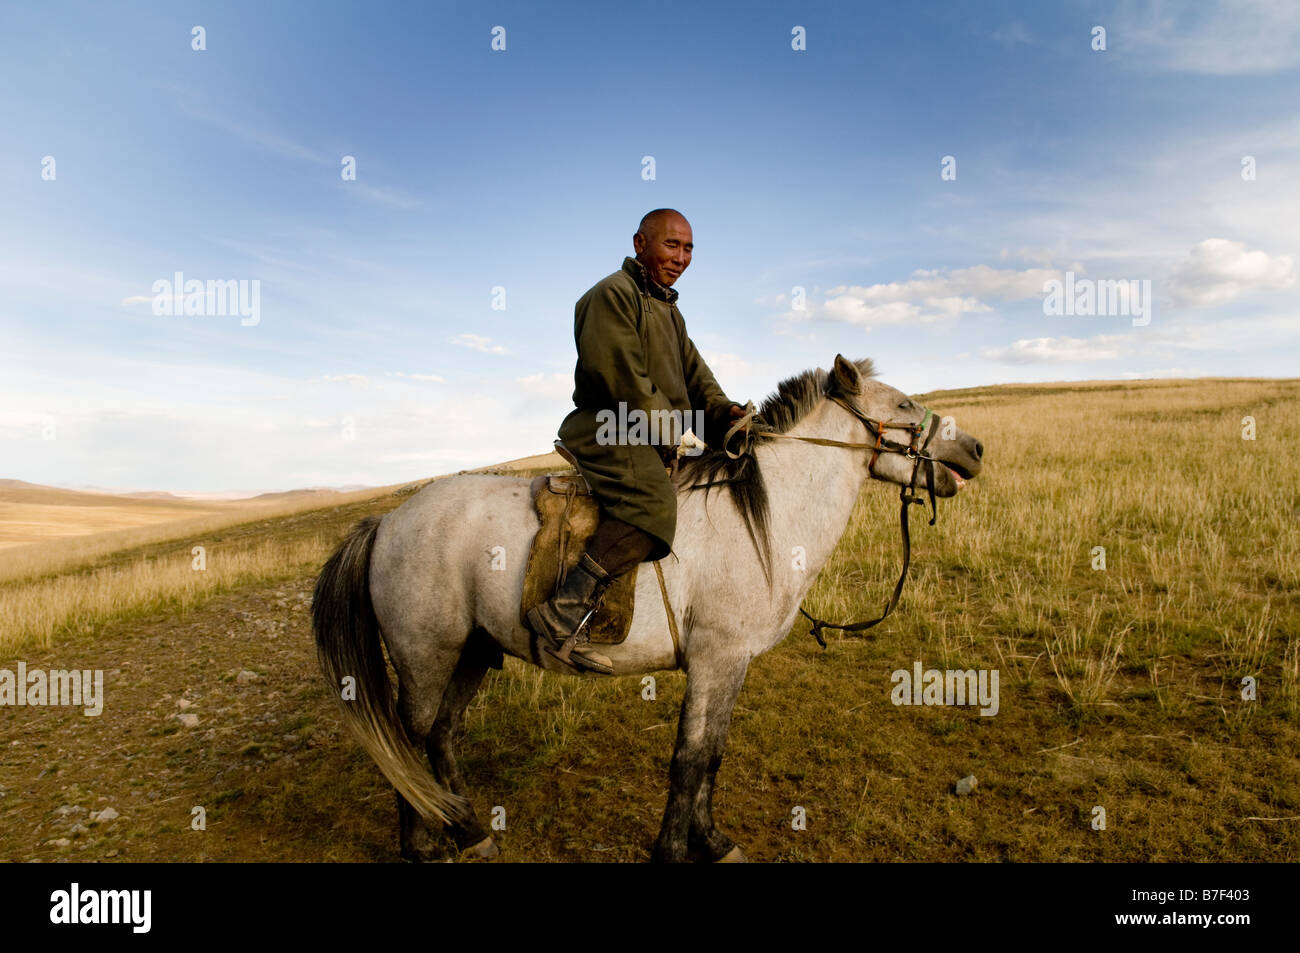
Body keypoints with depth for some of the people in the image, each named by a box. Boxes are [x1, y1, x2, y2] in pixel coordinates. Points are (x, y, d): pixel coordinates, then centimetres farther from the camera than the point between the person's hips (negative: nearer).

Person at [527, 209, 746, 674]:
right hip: (609, 433, -10)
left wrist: (722, 410, 1)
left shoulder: (668, 309, 26)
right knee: (653, 505, -33)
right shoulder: (612, 294, -5)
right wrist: (665, 431, -15)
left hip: (650, 442, 10)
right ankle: (561, 616, -32)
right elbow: (621, 377, -17)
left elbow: (693, 372, 20)